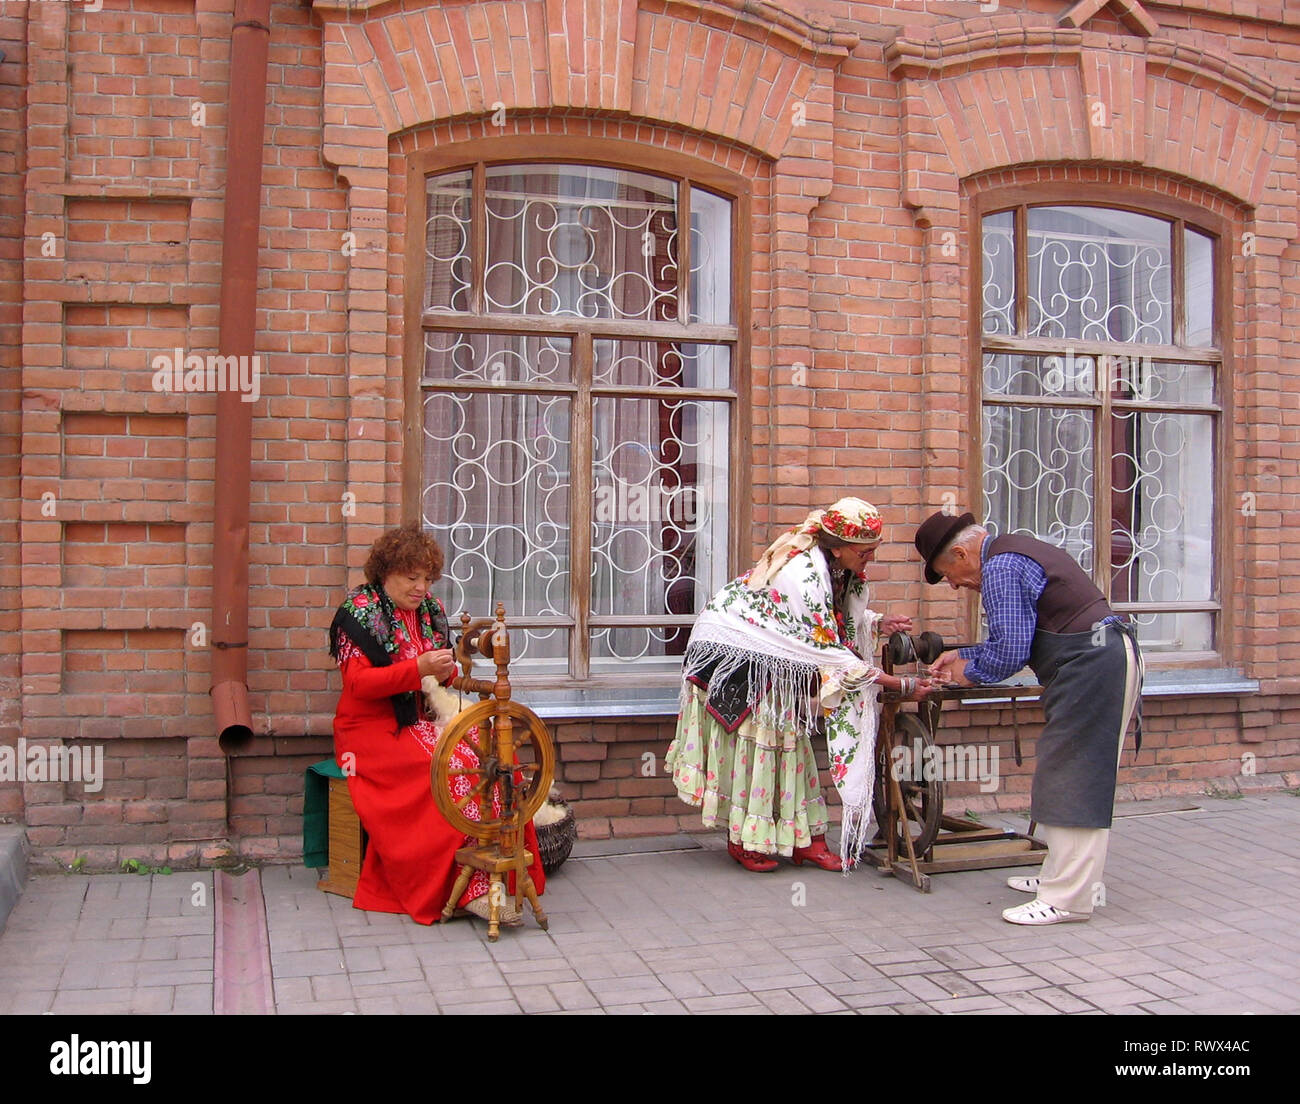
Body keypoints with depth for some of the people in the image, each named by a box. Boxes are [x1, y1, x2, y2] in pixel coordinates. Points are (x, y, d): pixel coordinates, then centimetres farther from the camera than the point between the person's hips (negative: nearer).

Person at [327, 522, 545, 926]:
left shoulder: (430, 610, 14)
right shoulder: (359, 611, -4)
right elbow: (358, 682, -14)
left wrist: (446, 671, -5)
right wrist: (417, 669, -25)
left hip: (423, 721, 6)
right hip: (374, 728, -6)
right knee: (453, 764, -30)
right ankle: (471, 888, -27)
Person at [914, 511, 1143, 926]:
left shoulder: (1000, 568, -14)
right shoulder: (1013, 552, 19)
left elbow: (1010, 651, -17)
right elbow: (1015, 638, 25)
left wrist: (970, 672, 0)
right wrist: (964, 655, 24)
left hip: (1092, 668, -11)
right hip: (1108, 656, 11)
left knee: (1072, 780, -7)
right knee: (1082, 779, 15)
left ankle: (1067, 899, -3)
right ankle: (1068, 876, 24)